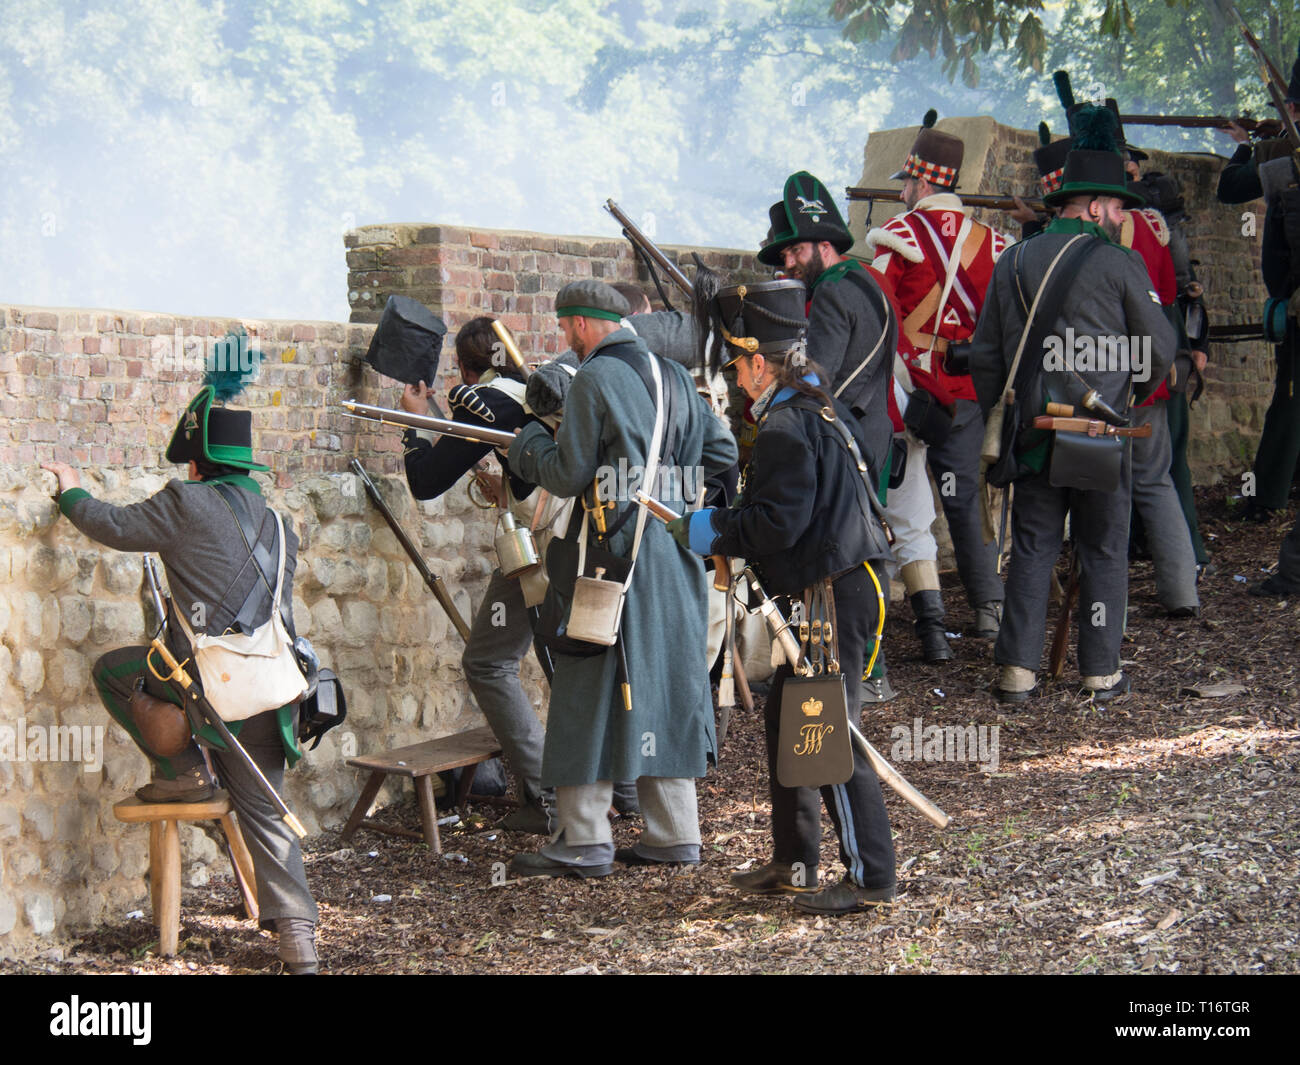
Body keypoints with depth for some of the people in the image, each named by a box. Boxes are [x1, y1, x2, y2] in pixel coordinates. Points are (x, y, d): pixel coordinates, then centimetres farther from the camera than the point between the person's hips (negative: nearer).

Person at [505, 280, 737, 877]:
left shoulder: (594, 379, -11)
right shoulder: (673, 376, 12)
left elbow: (570, 476, -13)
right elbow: (720, 454, 16)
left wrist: (530, 446, 5)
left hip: (612, 552, -7)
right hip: (673, 552, 7)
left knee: (590, 692, -2)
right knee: (664, 683, 12)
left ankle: (583, 843, -2)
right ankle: (673, 834, 15)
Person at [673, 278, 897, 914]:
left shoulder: (785, 428, -18)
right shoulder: (822, 408, 14)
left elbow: (777, 525, -22)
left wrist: (710, 532, -8)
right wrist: (727, 525, 20)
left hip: (835, 598, -11)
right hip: (841, 587, 11)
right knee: (783, 720, 17)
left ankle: (870, 877, -1)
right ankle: (793, 864, 25)